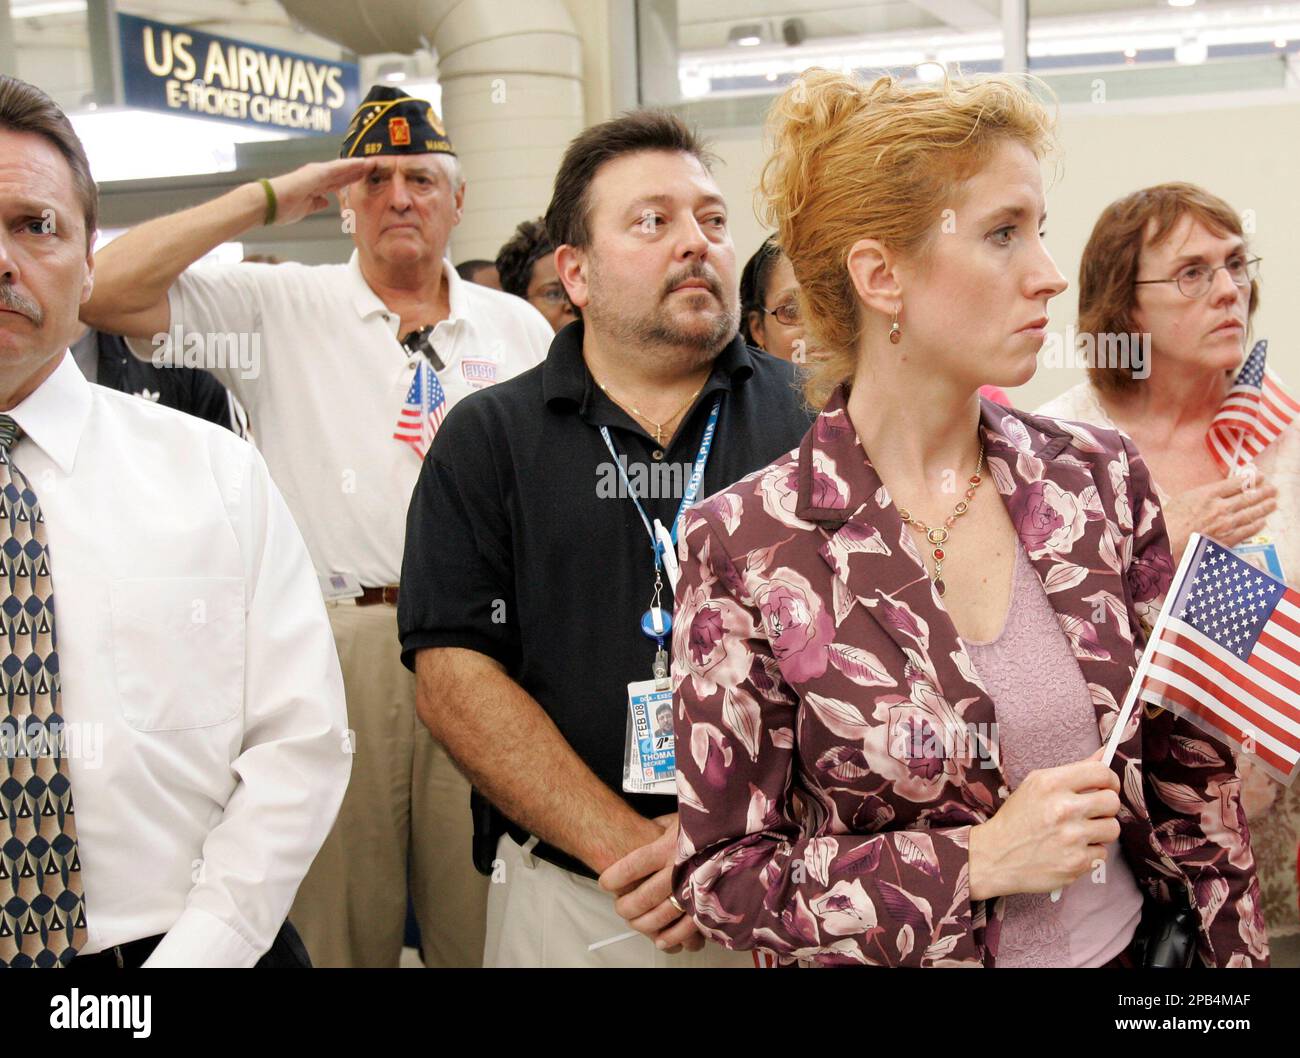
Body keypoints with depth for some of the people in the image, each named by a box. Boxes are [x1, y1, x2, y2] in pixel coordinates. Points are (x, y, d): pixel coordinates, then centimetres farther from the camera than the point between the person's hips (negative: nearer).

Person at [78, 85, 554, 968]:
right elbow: (105, 291, -7)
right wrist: (267, 200, -5)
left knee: (484, 915, 8)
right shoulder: (280, 307, 4)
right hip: (336, 648, -1)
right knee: (335, 912, 6)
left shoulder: (519, 327, 12)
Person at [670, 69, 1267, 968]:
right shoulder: (746, 544, -18)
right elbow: (722, 875, -13)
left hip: (1127, 942, 4)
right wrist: (980, 858, -21)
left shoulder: (1103, 479, -7)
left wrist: (1239, 951, -2)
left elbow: (1188, 760, 2)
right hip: (901, 958, -3)